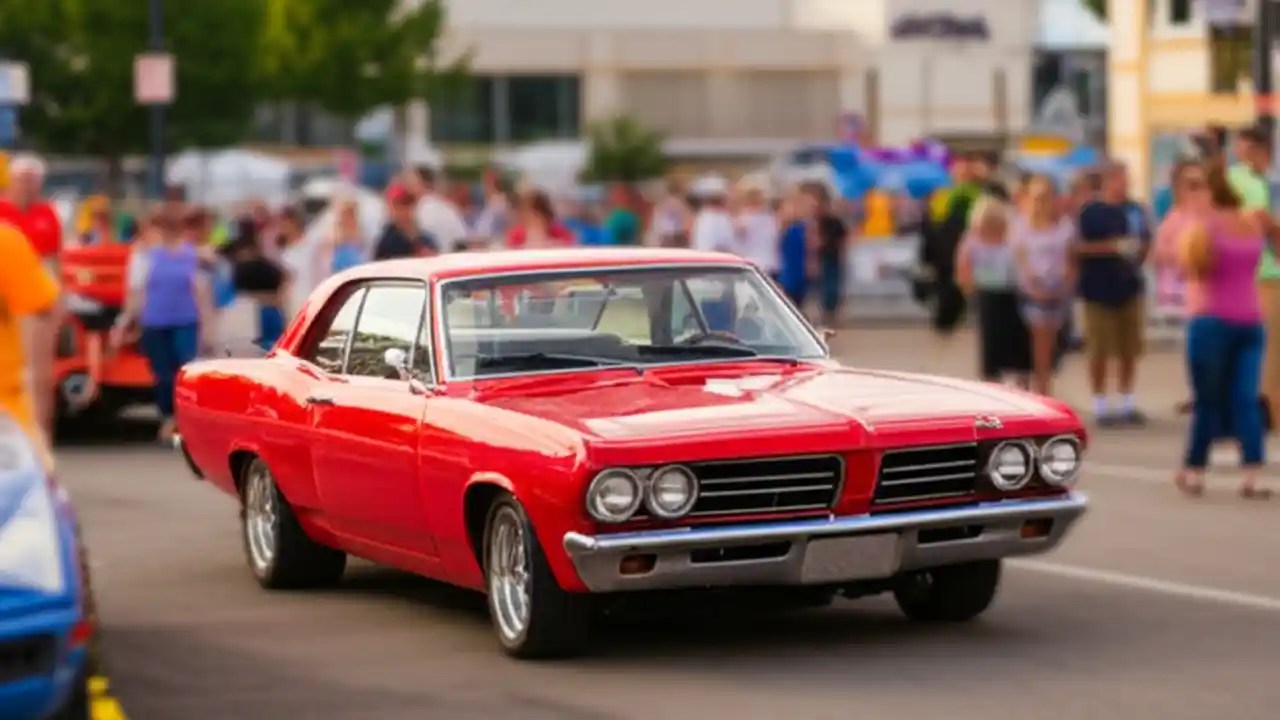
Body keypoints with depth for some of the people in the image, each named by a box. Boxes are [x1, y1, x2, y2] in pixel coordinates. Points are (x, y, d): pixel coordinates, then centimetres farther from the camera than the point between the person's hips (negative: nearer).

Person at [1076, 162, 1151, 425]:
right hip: (1099, 290, -5)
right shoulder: (1091, 212, -6)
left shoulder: (1135, 210, 8)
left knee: (1130, 349, 8)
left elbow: (1146, 242, 21)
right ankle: (1100, 405, 8)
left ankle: (1127, 403, 18)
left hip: (1130, 287, 5)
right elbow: (1080, 247, -11)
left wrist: (1138, 251, 1)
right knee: (1100, 351, -1)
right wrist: (1114, 247, -18)